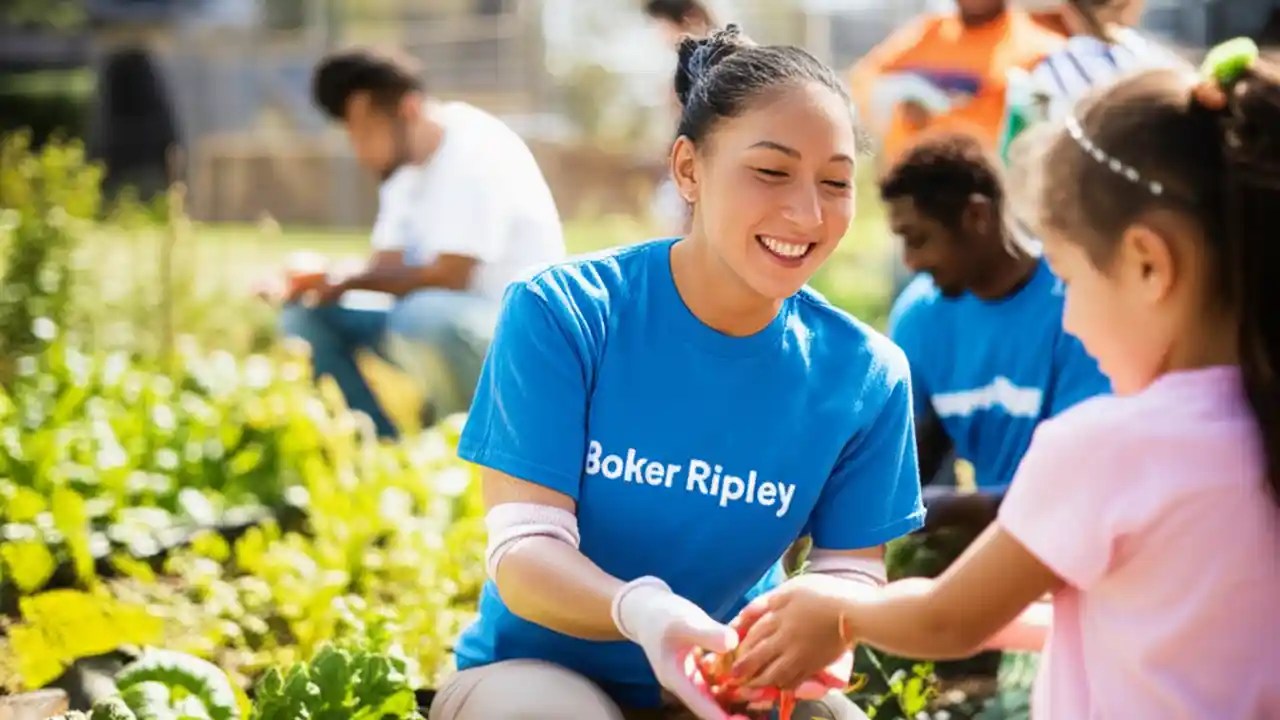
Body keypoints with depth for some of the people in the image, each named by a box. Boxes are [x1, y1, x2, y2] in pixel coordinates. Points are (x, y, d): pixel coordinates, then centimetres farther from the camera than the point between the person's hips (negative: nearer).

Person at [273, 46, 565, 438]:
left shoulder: (478, 152, -19)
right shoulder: (406, 164, 7)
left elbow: (450, 276, -24)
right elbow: (389, 266, 2)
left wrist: (350, 280, -20)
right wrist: (318, 279, -16)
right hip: (437, 324, 9)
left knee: (424, 315, -38)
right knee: (307, 315, -3)